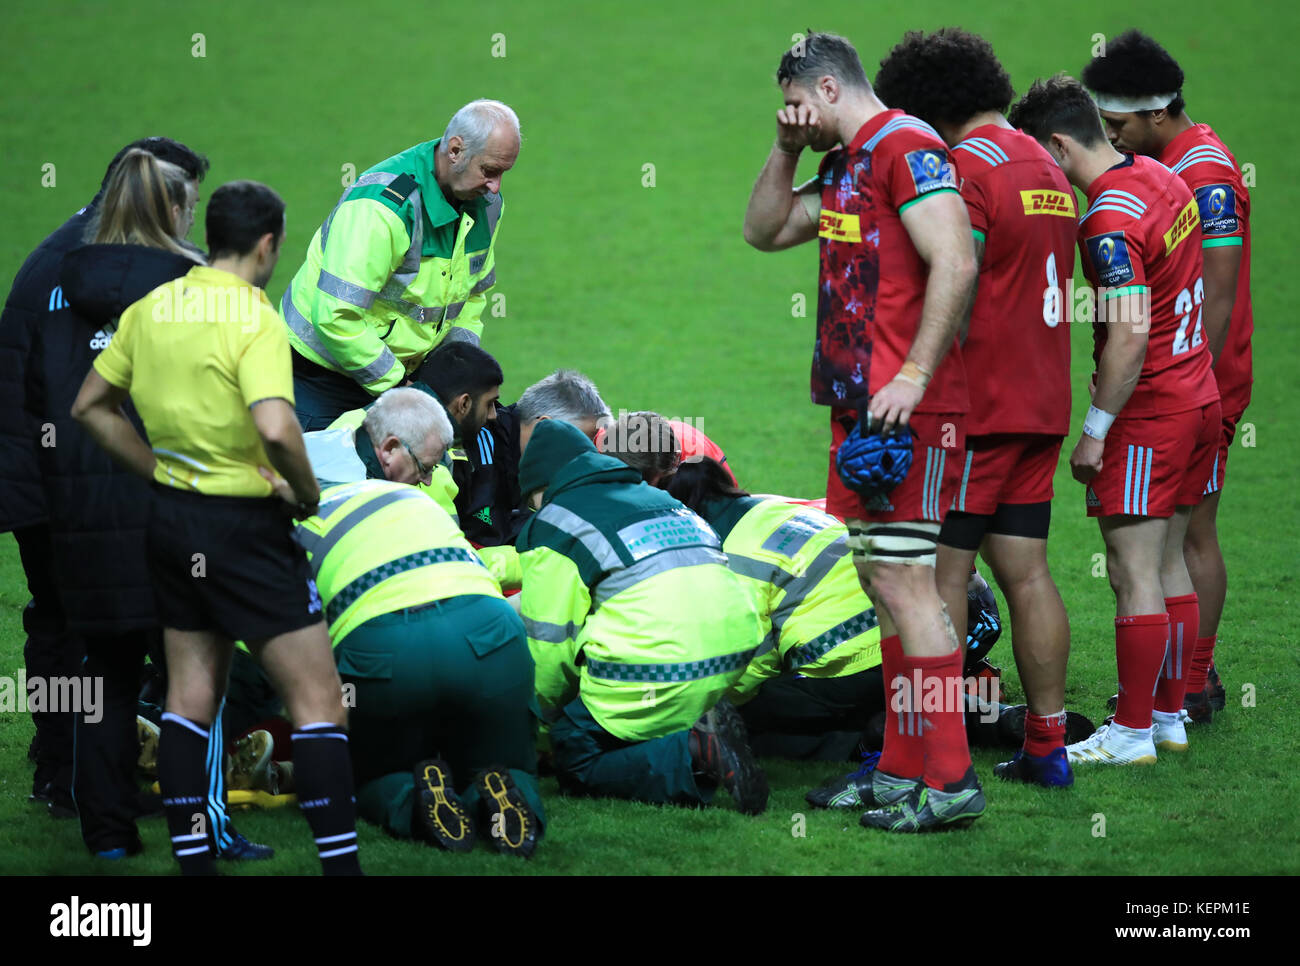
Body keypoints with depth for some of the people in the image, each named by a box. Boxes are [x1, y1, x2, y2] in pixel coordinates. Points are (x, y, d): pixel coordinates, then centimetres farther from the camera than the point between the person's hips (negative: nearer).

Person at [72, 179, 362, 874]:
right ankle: (340, 866, -7)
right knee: (317, 697, -3)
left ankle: (191, 862, 16)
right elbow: (275, 428, -31)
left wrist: (158, 469, 14)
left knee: (190, 695, 14)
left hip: (171, 512, 8)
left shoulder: (151, 308, 5)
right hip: (240, 525, -8)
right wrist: (307, 493, -14)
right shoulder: (253, 318, -17)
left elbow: (91, 407, 13)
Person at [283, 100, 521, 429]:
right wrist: (396, 384, -25)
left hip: (398, 372, 7)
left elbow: (473, 294, 16)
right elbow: (336, 317, -31)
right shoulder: (383, 205, -29)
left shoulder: (486, 204, -1)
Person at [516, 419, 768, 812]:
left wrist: (550, 712, 21)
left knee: (575, 765, 6)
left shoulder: (552, 524, 5)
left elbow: (549, 645, 1)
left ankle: (694, 754, -17)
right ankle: (703, 729, -3)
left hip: (658, 672, -7)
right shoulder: (657, 499, 27)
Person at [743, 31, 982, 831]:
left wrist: (913, 377, -23)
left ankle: (949, 781, -11)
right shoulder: (846, 167, 19)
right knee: (882, 583, 11)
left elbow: (955, 263, -20)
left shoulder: (906, 148, -11)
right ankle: (904, 770, 17)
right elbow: (766, 231, 29)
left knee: (905, 581, -12)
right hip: (858, 405, 10)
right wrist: (786, 150, 14)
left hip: (907, 408, -10)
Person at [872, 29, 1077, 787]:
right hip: (1043, 404, 9)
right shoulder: (1048, 170, 16)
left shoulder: (965, 167, -12)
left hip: (976, 406, -9)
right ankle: (1048, 745, 10)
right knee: (1027, 570, 10)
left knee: (942, 574, -4)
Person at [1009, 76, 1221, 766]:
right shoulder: (1161, 178, 8)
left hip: (1149, 413, -10)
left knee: (1134, 574, -4)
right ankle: (1169, 715, 21)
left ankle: (1132, 732, 0)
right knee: (1167, 562, 16)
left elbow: (1131, 334, -26)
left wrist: (1095, 429, -19)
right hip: (1198, 396, 10)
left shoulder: (1110, 222, -21)